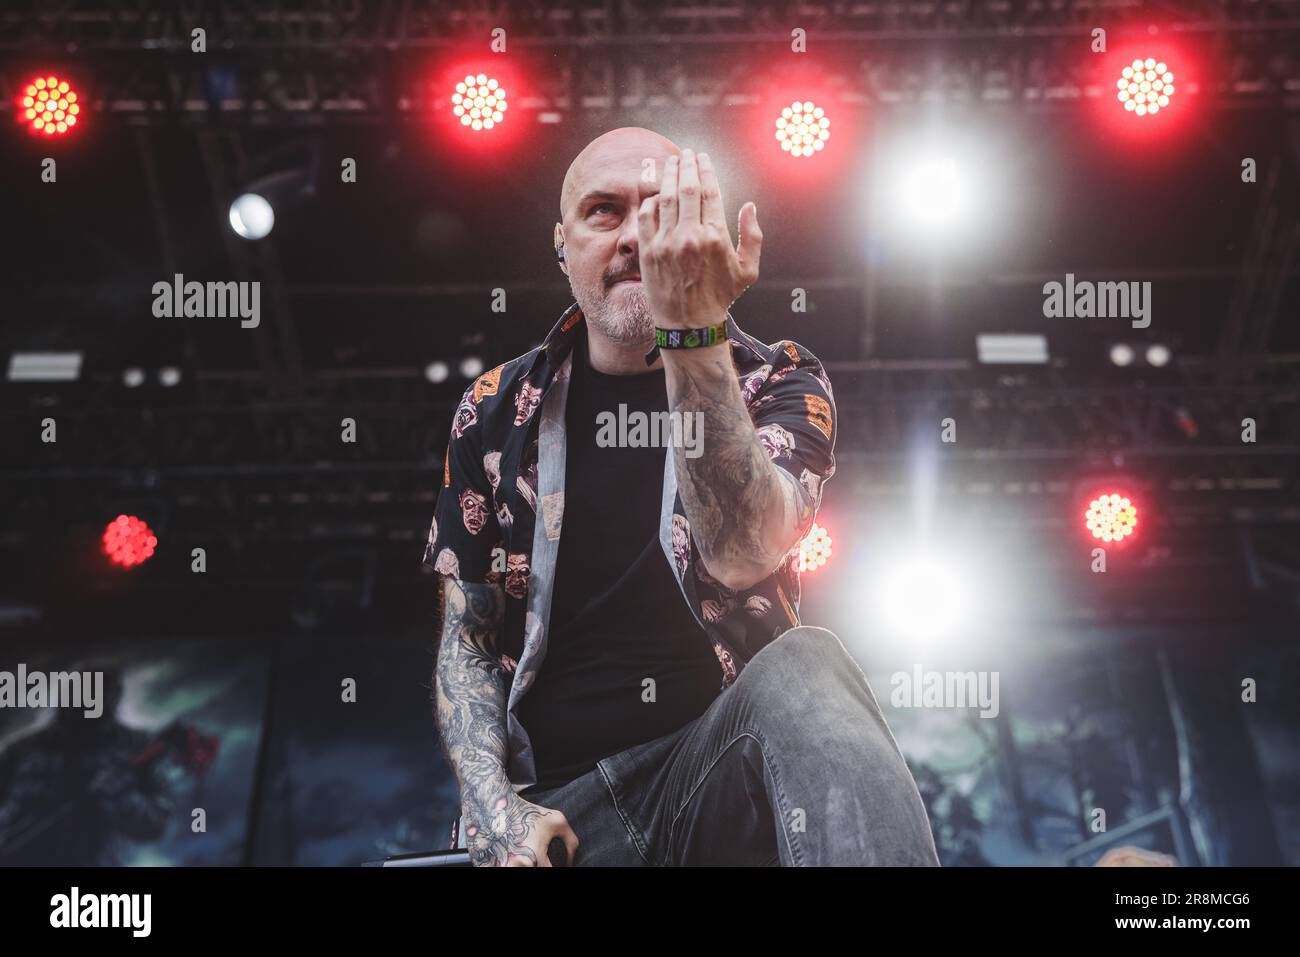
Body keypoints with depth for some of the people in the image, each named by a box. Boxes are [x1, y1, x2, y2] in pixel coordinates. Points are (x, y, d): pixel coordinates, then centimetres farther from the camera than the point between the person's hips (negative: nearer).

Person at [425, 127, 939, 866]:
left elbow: (741, 554, -20)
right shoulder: (498, 411, 8)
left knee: (805, 667, -32)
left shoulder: (778, 384, 2)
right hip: (553, 800, 1)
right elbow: (466, 640, 10)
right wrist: (496, 805, -6)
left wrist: (692, 331, -30)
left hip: (720, 768, -1)